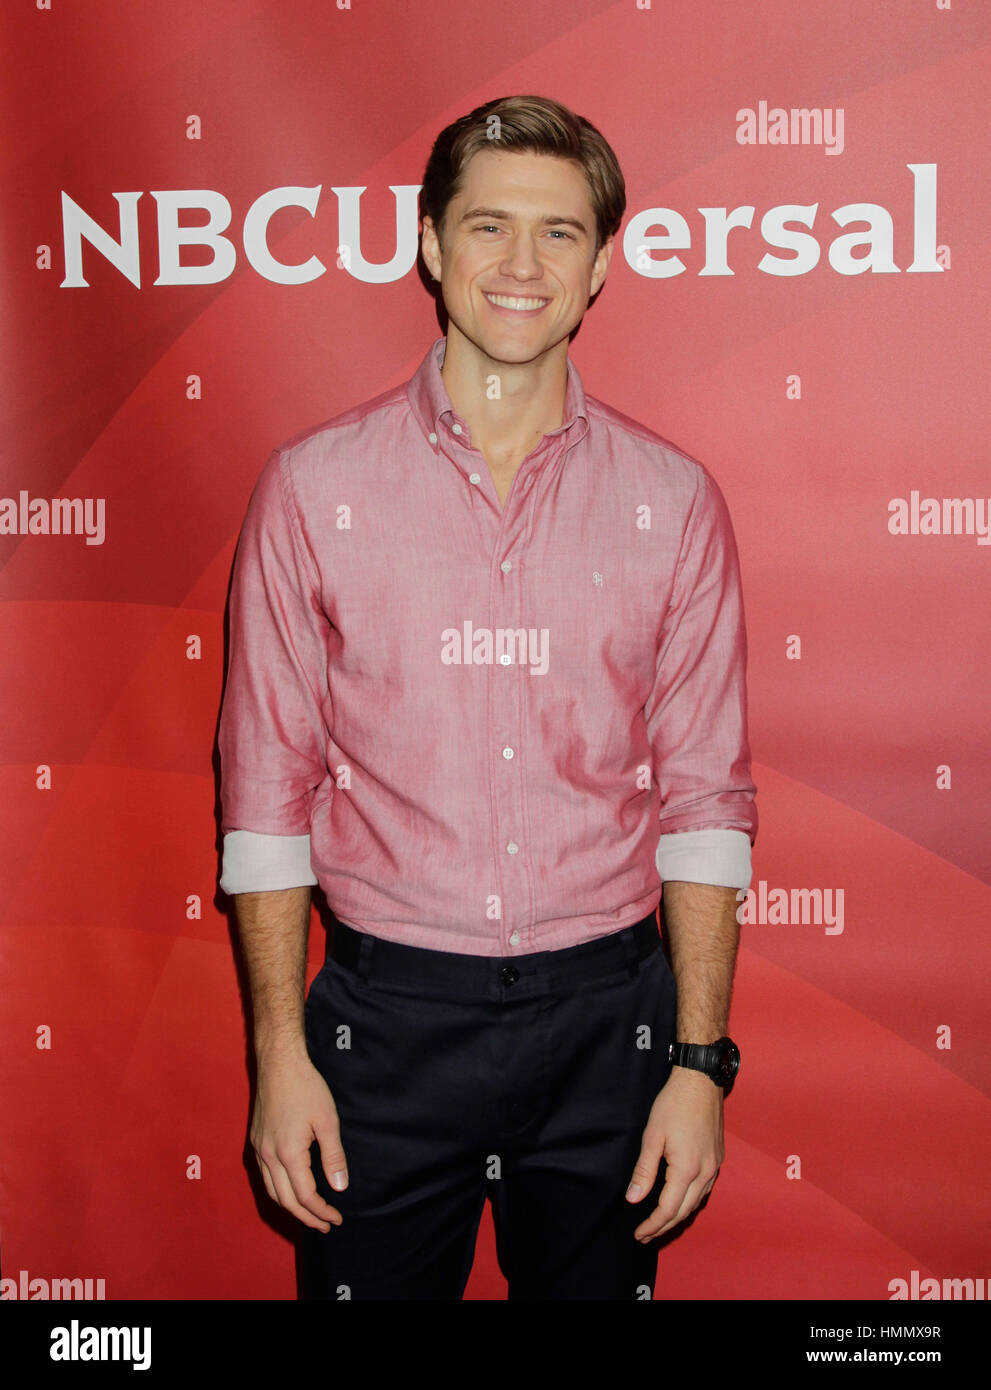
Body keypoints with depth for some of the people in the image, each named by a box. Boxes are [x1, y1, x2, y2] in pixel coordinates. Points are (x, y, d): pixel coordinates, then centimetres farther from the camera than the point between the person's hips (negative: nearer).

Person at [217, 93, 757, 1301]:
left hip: (605, 1018, 1)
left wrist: (700, 1061, -1)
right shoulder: (314, 485, -3)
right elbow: (266, 788, 0)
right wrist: (279, 1051, -3)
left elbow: (704, 800, 2)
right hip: (386, 1015, 0)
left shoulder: (672, 500, 0)